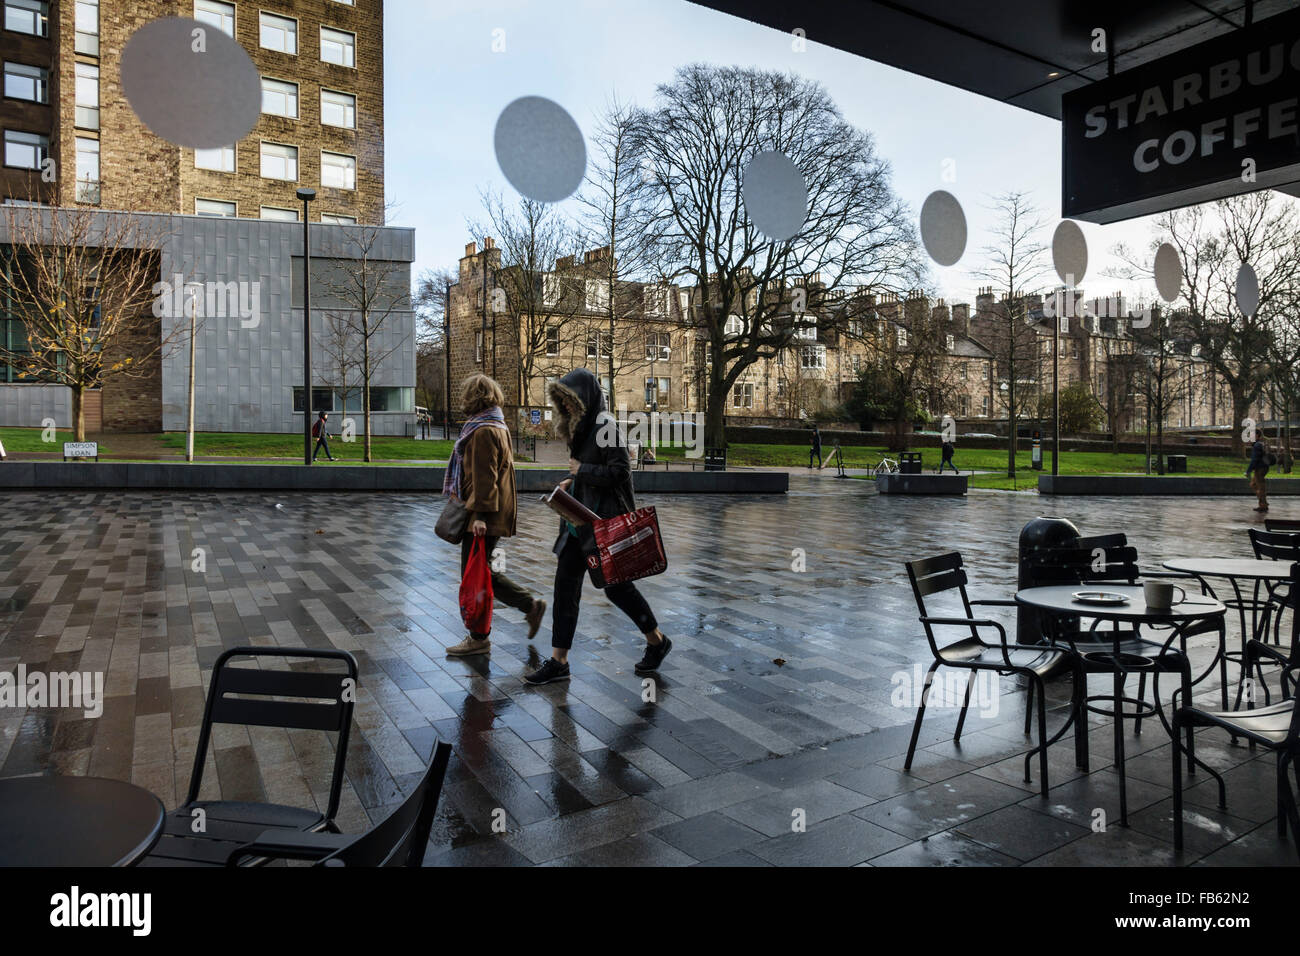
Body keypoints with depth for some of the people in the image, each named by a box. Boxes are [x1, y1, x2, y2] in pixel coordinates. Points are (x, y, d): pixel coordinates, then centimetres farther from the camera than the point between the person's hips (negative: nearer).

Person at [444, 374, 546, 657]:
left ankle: (479, 638, 9)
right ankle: (531, 606, 20)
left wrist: (480, 514, -23)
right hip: (494, 513, 10)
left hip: (482, 517, -10)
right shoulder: (496, 427, 17)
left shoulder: (483, 432, -16)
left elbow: (485, 477, -21)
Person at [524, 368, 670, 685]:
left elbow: (620, 471, -20)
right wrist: (571, 480, 4)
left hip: (605, 520, -9)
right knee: (565, 584, 6)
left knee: (616, 585, 3)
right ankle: (558, 661, 12)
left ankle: (657, 641, 25)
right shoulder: (581, 425, 12)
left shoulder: (605, 425, -16)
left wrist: (580, 470, -13)